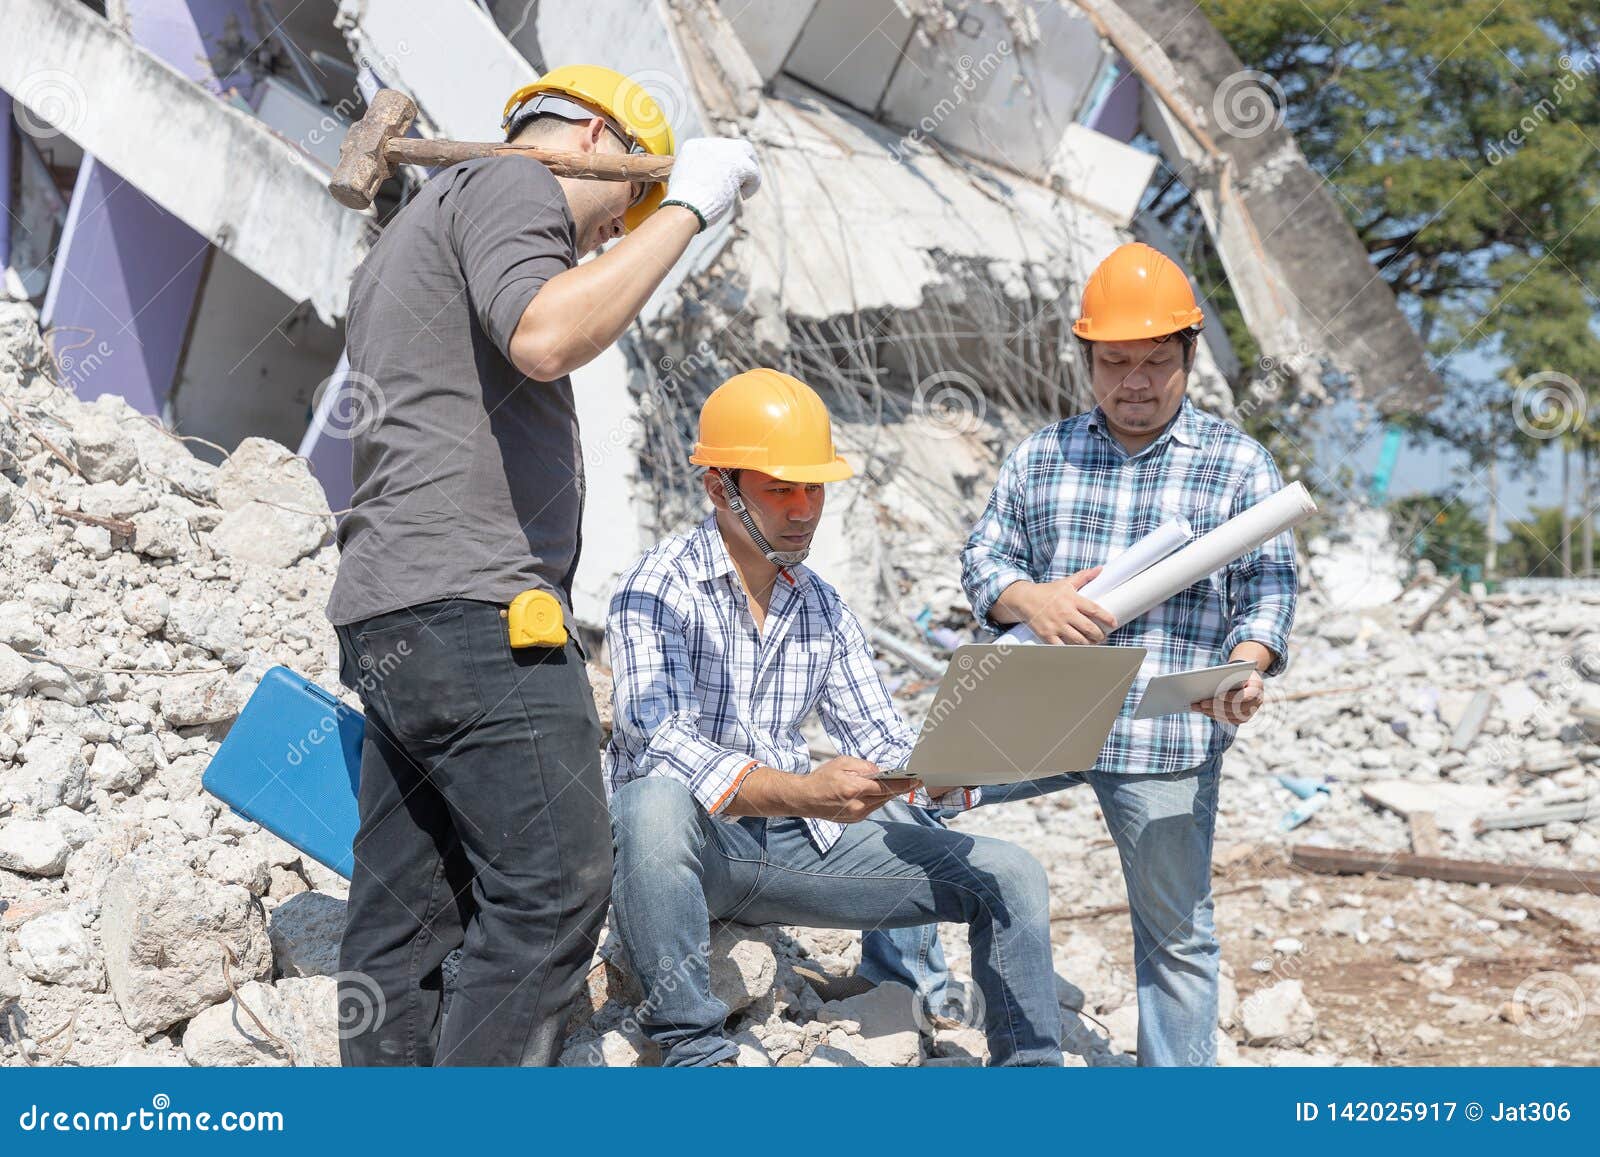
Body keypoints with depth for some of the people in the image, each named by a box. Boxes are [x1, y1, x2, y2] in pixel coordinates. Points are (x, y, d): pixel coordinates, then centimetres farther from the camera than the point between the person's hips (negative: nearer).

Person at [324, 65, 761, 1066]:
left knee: (406, 911, 6)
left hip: (389, 624, 10)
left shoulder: (411, 235, 31)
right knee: (553, 890, -12)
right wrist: (685, 207, -13)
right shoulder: (510, 180, 0)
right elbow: (548, 337, -22)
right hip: (475, 607, -10)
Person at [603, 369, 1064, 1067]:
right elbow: (661, 747, -24)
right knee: (657, 802, -42)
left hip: (796, 845, 6)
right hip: (690, 846, -6)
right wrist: (803, 792, -37)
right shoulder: (659, 590, -9)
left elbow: (882, 744, 11)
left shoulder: (823, 608, 12)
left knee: (1008, 875, -3)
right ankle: (692, 1048, -28)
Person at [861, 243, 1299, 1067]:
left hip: (1165, 738, -3)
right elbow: (983, 558, 7)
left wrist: (1247, 670, -19)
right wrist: (1030, 600, -16)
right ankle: (905, 986, 22)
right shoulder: (1040, 456, 10)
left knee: (1174, 929, 7)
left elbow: (1269, 586, 0)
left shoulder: (1238, 464, 2)